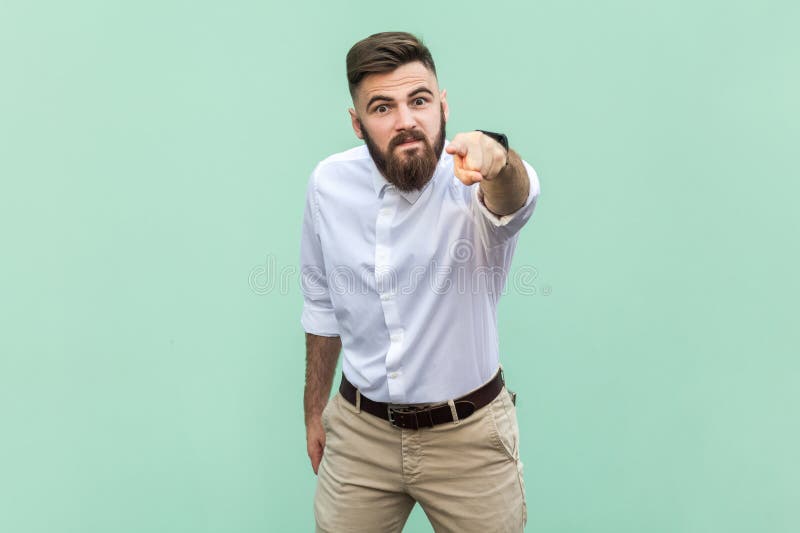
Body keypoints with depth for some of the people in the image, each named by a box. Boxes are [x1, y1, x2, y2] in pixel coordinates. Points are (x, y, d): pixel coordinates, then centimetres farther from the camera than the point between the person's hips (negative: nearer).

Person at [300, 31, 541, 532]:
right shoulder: (329, 184, -7)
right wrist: (314, 410, 11)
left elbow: (516, 196, -43)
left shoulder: (473, 184, -18)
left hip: (469, 434, -2)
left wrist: (496, 158, -65)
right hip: (359, 431, 3)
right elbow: (323, 304, 5)